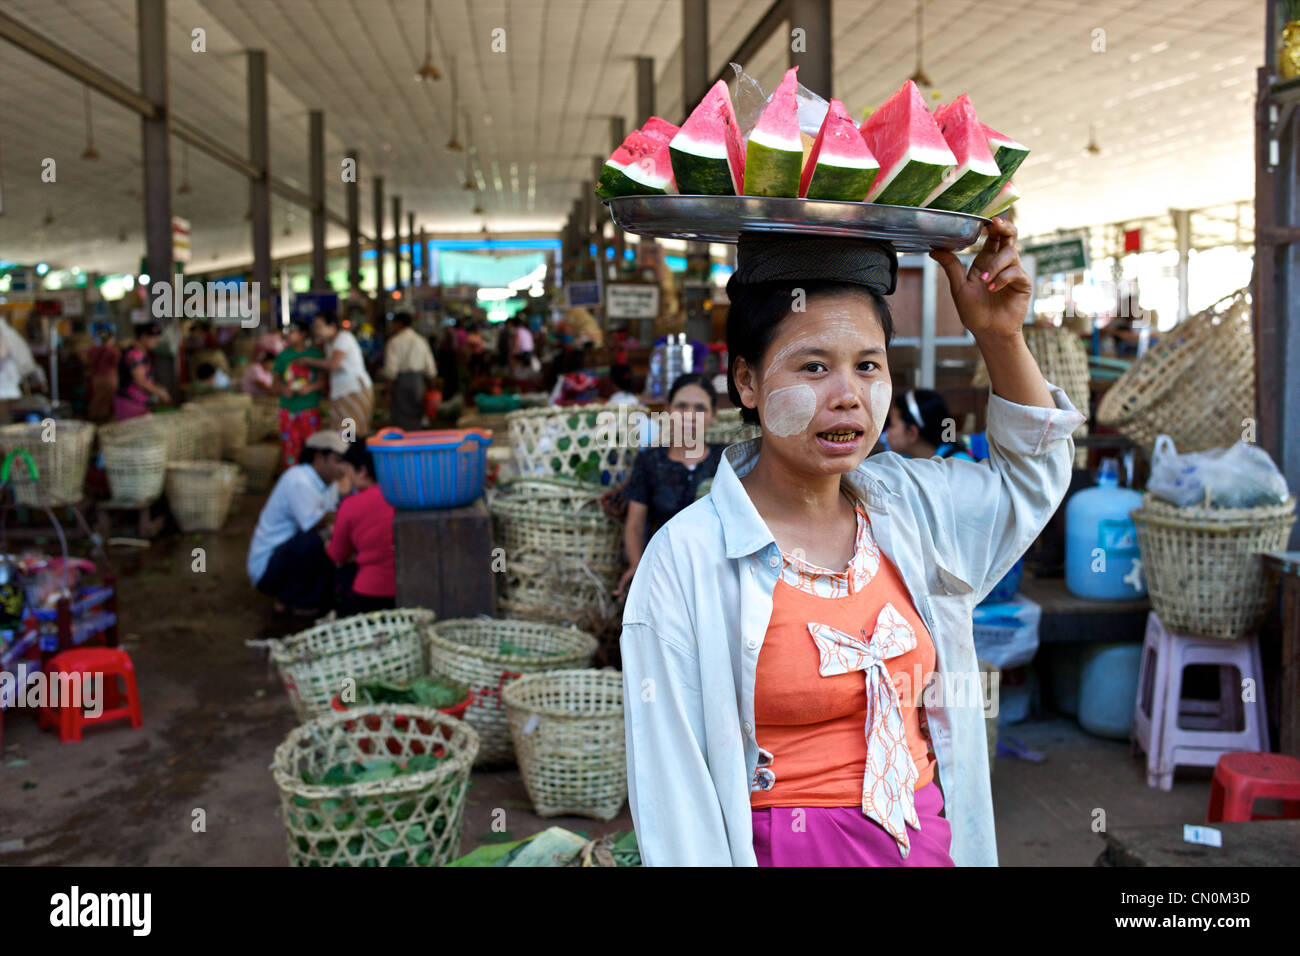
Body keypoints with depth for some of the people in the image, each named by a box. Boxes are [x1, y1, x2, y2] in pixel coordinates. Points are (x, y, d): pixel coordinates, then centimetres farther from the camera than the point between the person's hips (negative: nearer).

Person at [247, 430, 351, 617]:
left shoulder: (330, 482, 8)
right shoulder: (299, 481, -21)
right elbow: (313, 526, -27)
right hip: (266, 566, -9)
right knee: (312, 542, -33)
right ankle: (291, 601, -13)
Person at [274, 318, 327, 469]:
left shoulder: (315, 354, -2)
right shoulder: (283, 355, 6)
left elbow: (323, 380, -2)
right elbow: (276, 376, 11)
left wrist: (311, 387, -20)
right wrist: (283, 388, -9)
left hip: (309, 407, -3)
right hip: (288, 408, 3)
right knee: (290, 445, 5)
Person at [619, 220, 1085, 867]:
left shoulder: (908, 504, -2)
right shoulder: (686, 559, -18)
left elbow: (1031, 475, 15)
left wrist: (1000, 336, 2)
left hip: (935, 840, 6)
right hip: (785, 850, -5)